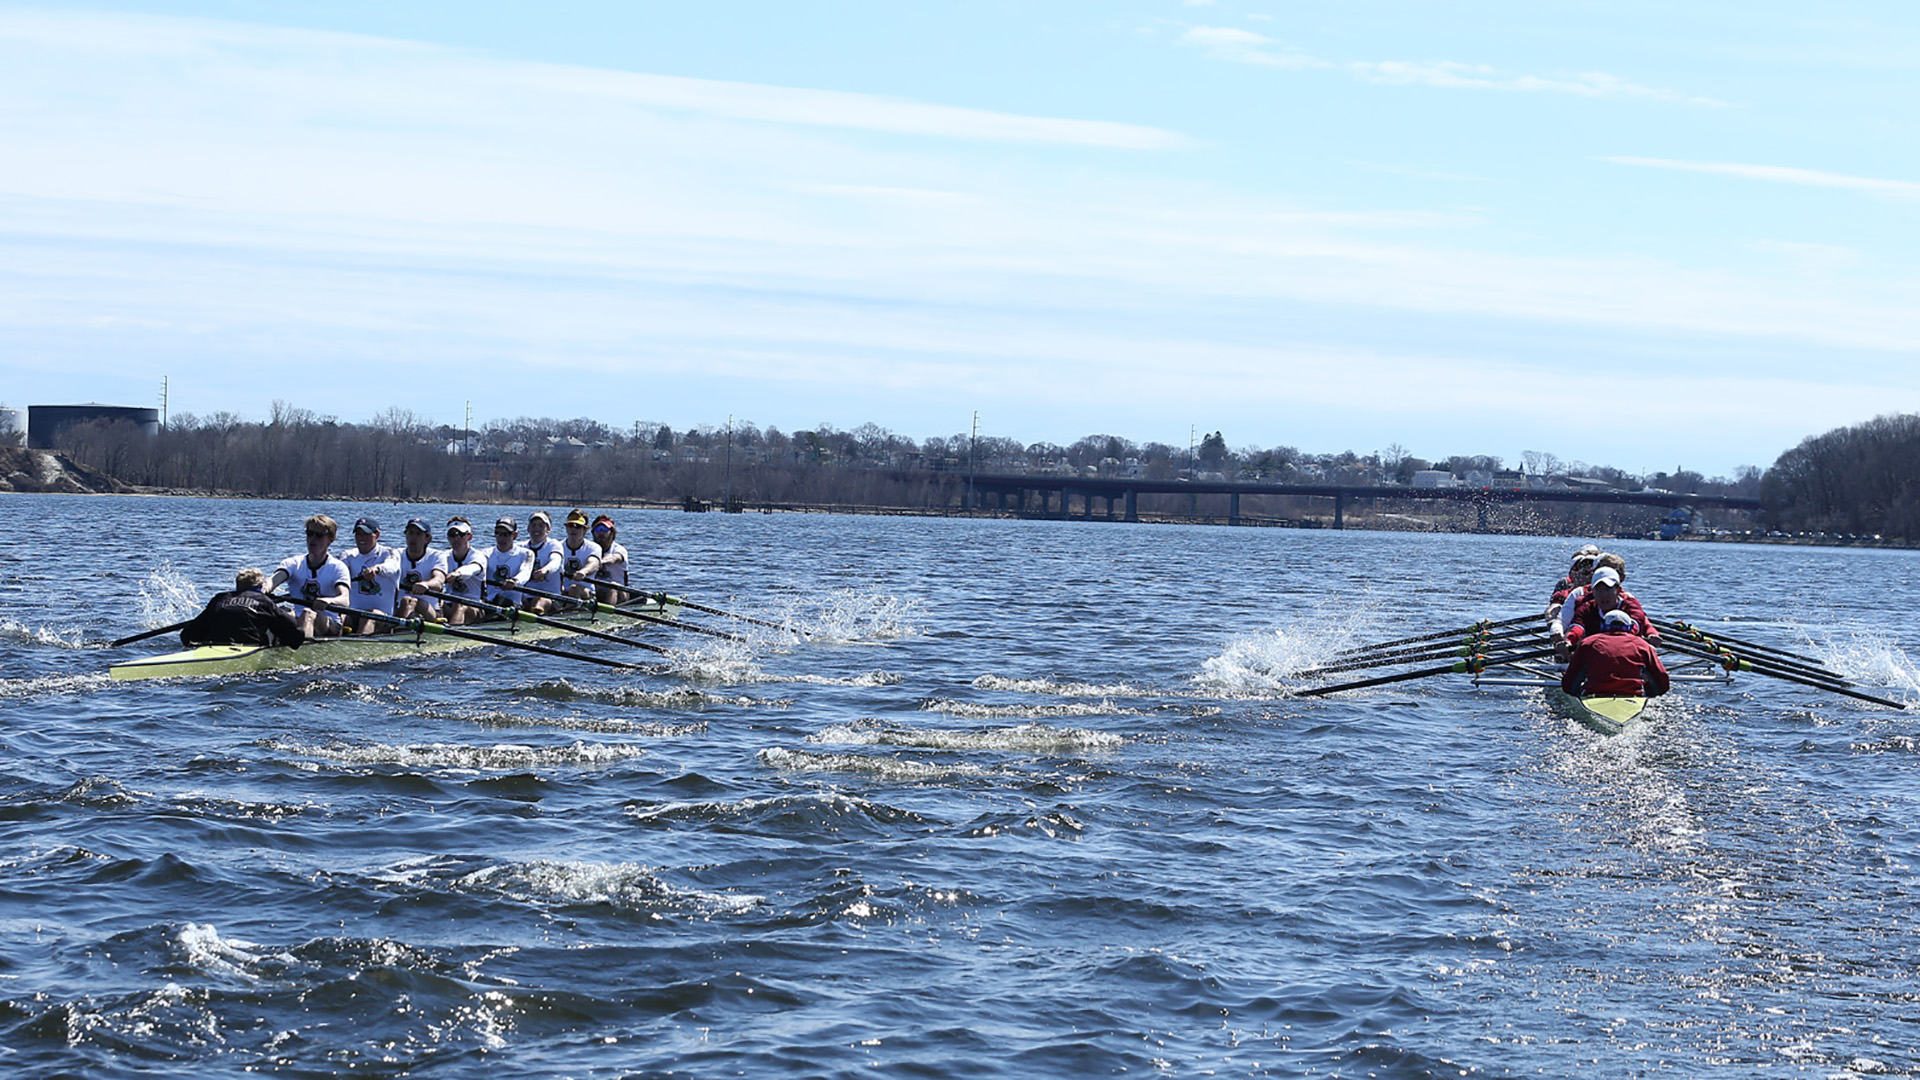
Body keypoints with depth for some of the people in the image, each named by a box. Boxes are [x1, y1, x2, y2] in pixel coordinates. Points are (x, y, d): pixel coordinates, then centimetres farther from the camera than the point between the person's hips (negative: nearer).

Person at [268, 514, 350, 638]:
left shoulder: (337, 567, 2)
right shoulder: (294, 564, 11)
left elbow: (344, 600, -17)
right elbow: (273, 581, -11)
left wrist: (328, 601, -42)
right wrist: (263, 591, -37)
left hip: (330, 626, -4)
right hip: (297, 623, 4)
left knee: (308, 614, -36)